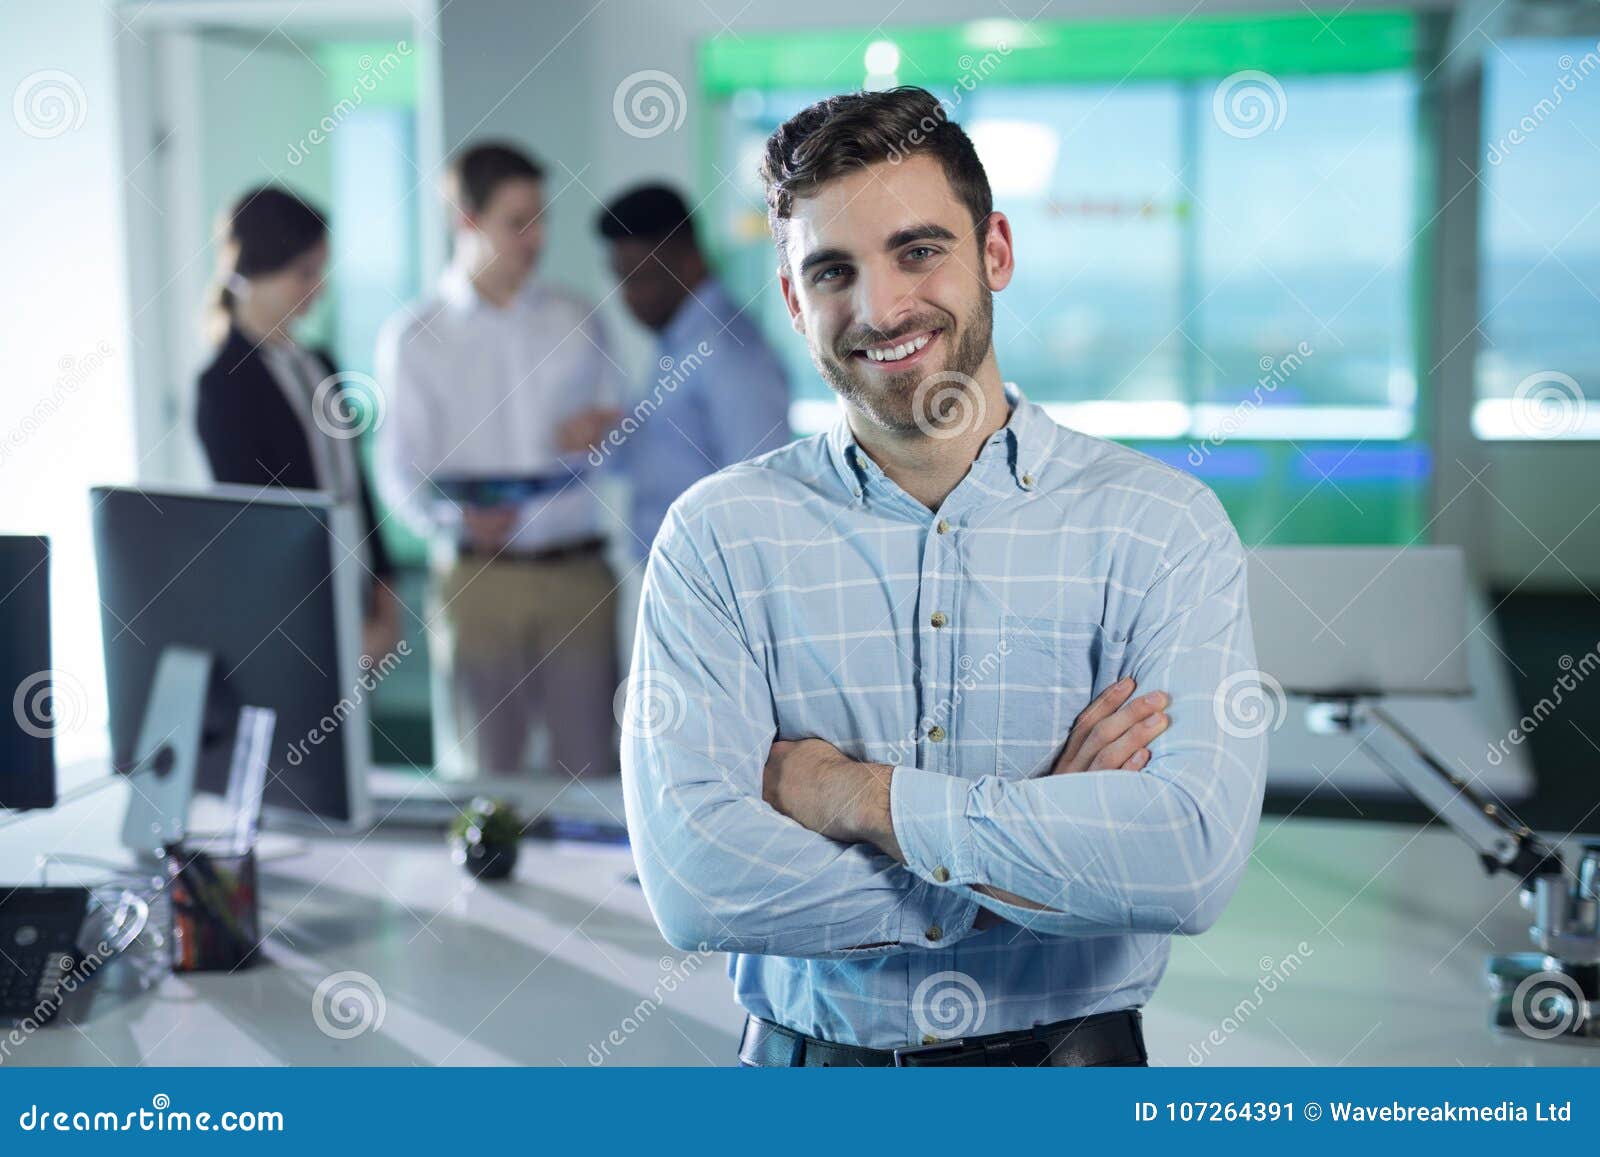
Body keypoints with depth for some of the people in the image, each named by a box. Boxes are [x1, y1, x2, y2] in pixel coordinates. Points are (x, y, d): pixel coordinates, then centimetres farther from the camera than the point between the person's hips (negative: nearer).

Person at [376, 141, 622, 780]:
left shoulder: (577, 323, 14)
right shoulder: (413, 337, 5)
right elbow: (401, 474, 0)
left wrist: (607, 436, -5)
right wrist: (455, 516, -21)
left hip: (578, 572, 2)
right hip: (479, 576, -2)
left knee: (593, 770, 0)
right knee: (482, 772, 2)